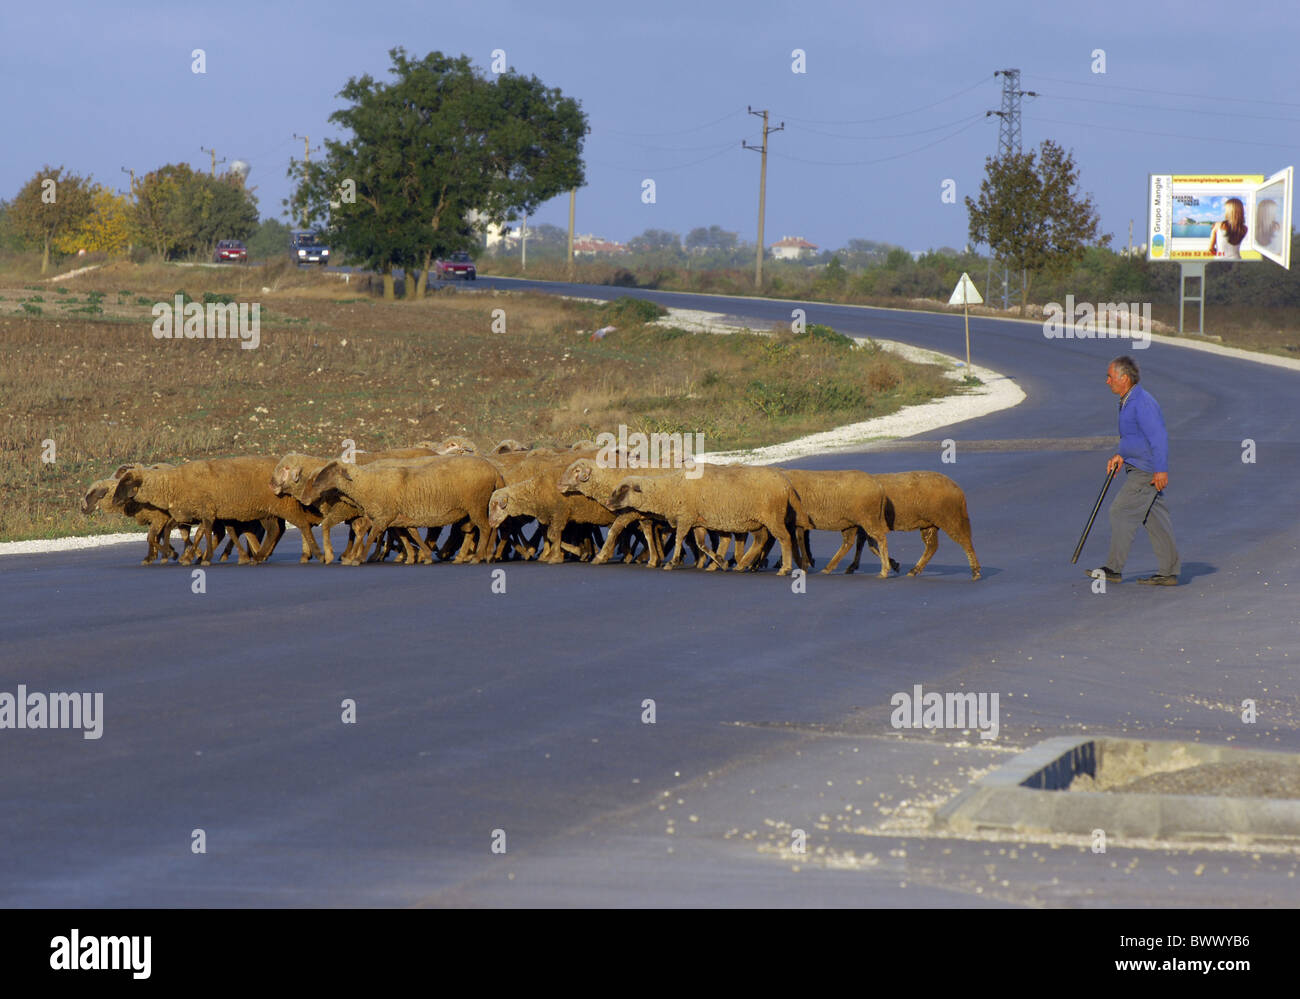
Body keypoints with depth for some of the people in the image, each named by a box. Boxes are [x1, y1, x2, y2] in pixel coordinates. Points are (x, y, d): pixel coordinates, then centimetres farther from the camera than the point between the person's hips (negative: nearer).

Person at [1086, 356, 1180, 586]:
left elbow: (1159, 437, -22)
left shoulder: (1142, 403, -18)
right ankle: (1169, 572, 9)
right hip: (1137, 467, 10)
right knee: (1155, 520, 8)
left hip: (1146, 471, -10)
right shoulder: (1128, 401, 15)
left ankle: (1113, 568, -5)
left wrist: (1161, 470, -25)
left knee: (1122, 512, -8)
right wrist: (1121, 456, 14)